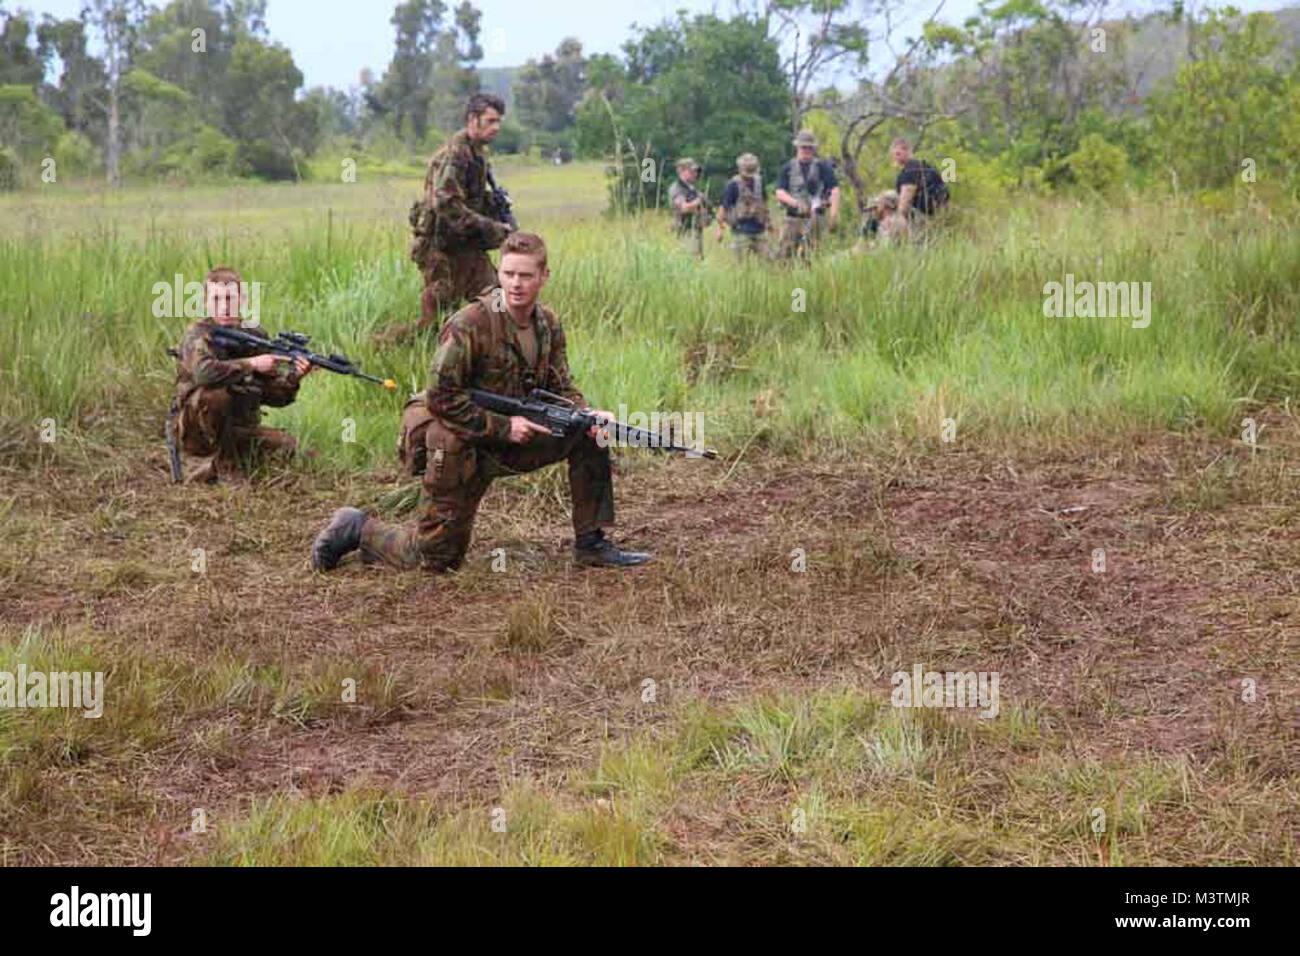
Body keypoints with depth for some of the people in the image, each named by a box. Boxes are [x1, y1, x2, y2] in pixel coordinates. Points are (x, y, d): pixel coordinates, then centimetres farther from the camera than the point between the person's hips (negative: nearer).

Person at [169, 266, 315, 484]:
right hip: (197, 431, -6)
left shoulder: (256, 337, 4)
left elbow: (274, 396, 2)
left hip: (241, 431, 6)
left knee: (293, 448, -7)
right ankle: (205, 462, -12)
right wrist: (252, 363, -29)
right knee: (215, 395, -34)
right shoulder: (198, 335, -13)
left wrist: (293, 378, -18)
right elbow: (204, 372, -36)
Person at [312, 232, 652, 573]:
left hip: (516, 440, 6)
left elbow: (560, 388, 5)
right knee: (435, 557, -2)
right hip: (461, 448, -6)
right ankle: (357, 530, 24)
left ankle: (591, 543, 0)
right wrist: (503, 427, -23)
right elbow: (441, 399, -22)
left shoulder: (548, 325, -1)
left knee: (589, 435, -8)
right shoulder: (469, 325, -23)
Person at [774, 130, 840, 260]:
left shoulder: (822, 167, 4)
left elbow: (834, 190, -4)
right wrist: (796, 203, -17)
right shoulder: (788, 168, 11)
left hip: (814, 219, -2)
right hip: (793, 219, 2)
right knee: (786, 255, -2)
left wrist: (834, 214, -16)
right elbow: (780, 193, 1)